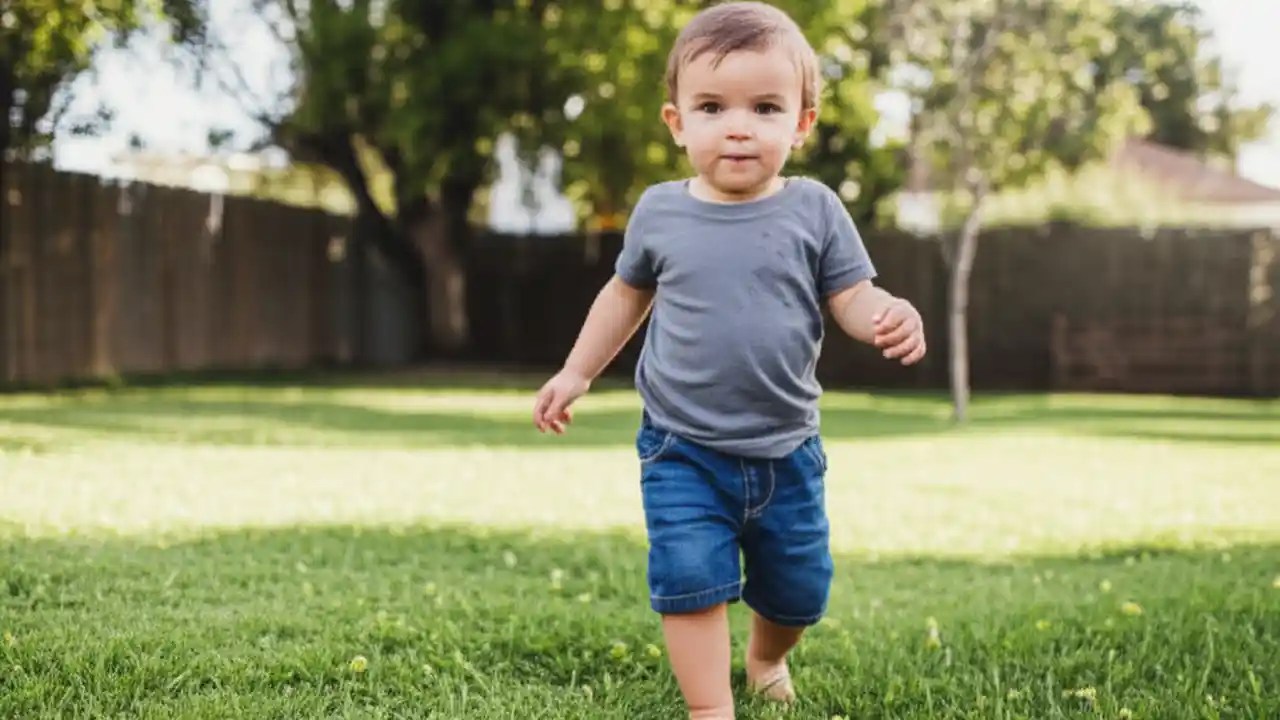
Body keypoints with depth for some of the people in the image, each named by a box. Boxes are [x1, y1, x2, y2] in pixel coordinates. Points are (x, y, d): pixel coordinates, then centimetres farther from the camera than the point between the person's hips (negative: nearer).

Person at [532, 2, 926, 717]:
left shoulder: (813, 209, -8)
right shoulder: (659, 211, -4)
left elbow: (853, 297, -8)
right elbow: (628, 294, 13)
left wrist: (892, 317, -31)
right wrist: (576, 373, 15)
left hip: (785, 450, 1)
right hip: (682, 450, -1)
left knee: (798, 591, 15)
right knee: (692, 581, -14)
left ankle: (767, 658, 48)